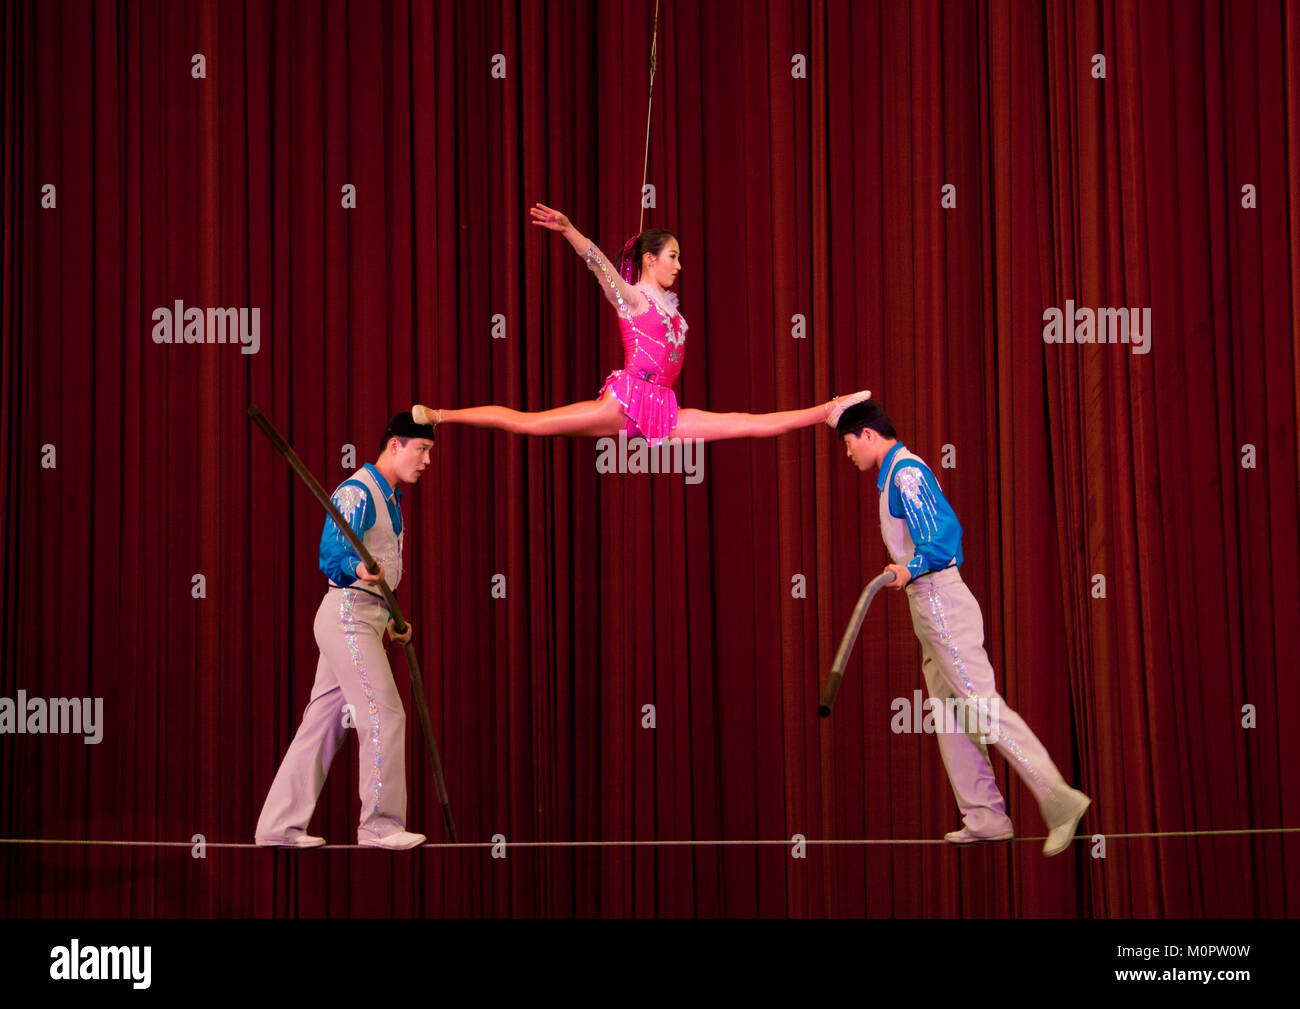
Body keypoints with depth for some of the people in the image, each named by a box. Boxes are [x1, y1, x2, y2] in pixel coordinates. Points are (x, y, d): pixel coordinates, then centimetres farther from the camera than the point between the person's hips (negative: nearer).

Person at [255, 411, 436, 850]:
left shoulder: (390, 497, 20)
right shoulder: (356, 492, -12)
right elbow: (331, 557, -22)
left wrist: (391, 619, 25)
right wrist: (359, 569, -42)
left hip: (366, 618, 10)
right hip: (347, 613, -10)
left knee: (323, 721, 7)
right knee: (384, 715, -10)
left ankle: (279, 825, 9)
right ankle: (379, 824, -4)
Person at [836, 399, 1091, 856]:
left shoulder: (906, 471, -11)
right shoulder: (900, 472, 20)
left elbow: (944, 530, -21)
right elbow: (946, 528, 22)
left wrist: (912, 568, -30)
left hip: (940, 602, -11)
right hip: (930, 606, 11)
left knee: (981, 705, -14)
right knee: (951, 715, 9)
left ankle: (1058, 799, -18)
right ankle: (985, 817, 9)